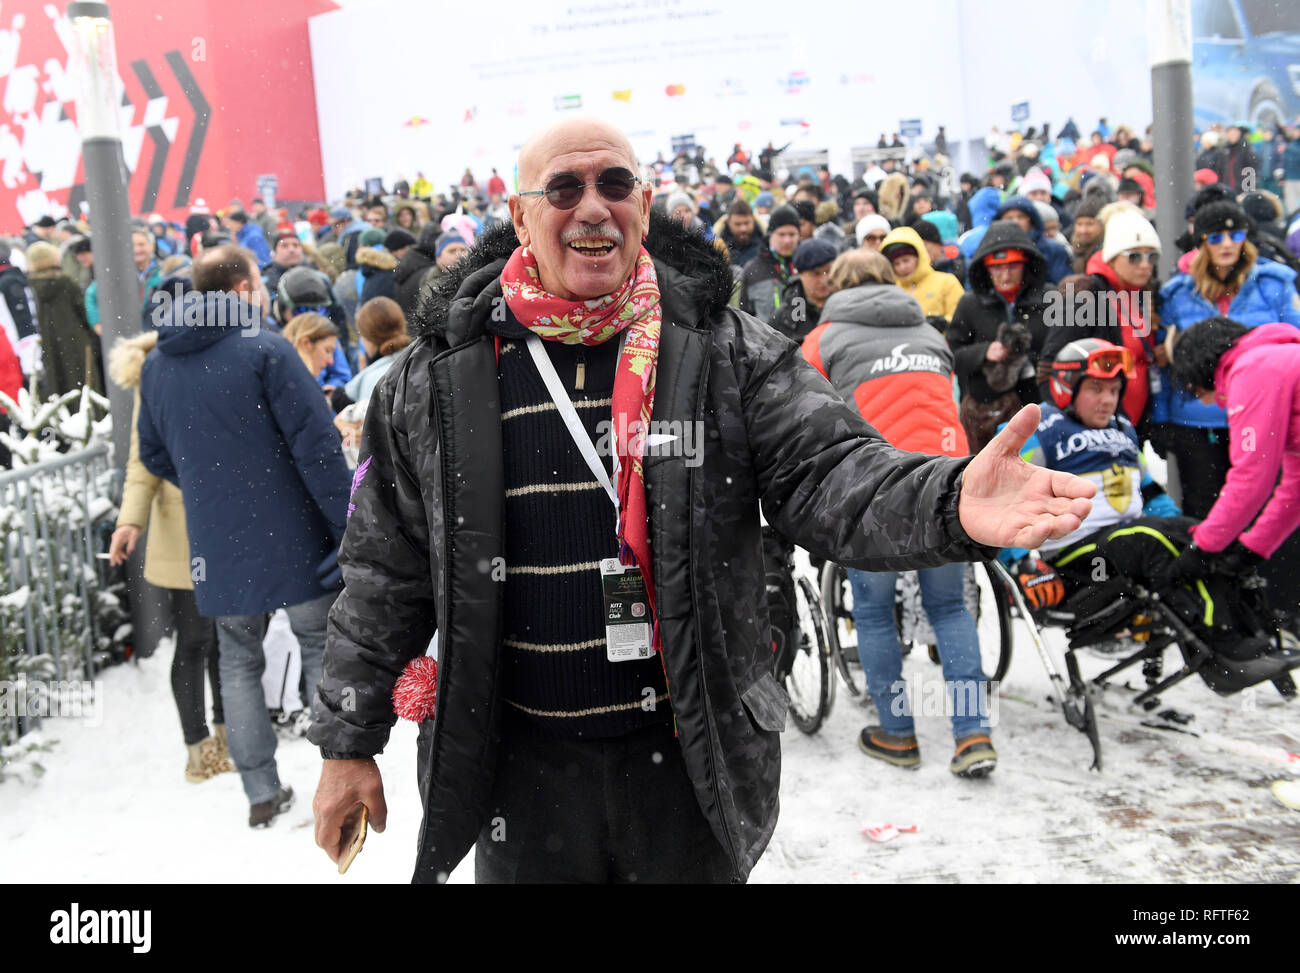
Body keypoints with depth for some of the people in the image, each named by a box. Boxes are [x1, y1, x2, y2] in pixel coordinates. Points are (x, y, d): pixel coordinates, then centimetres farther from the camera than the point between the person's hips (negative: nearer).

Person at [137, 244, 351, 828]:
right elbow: (317, 445, -18)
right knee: (322, 650, 9)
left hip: (216, 545, 5)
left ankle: (262, 794, 21)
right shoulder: (266, 350, -13)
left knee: (238, 663, 15)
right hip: (290, 535, -5)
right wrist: (347, 528, -14)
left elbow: (154, 456, 17)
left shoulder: (156, 365, 7)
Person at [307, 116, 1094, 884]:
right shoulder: (440, 376, -3)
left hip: (694, 755, 0)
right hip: (520, 764, 1)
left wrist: (950, 501, -35)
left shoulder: (727, 350, -4)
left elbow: (828, 472, -13)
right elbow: (387, 569, 2)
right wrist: (349, 742, 4)